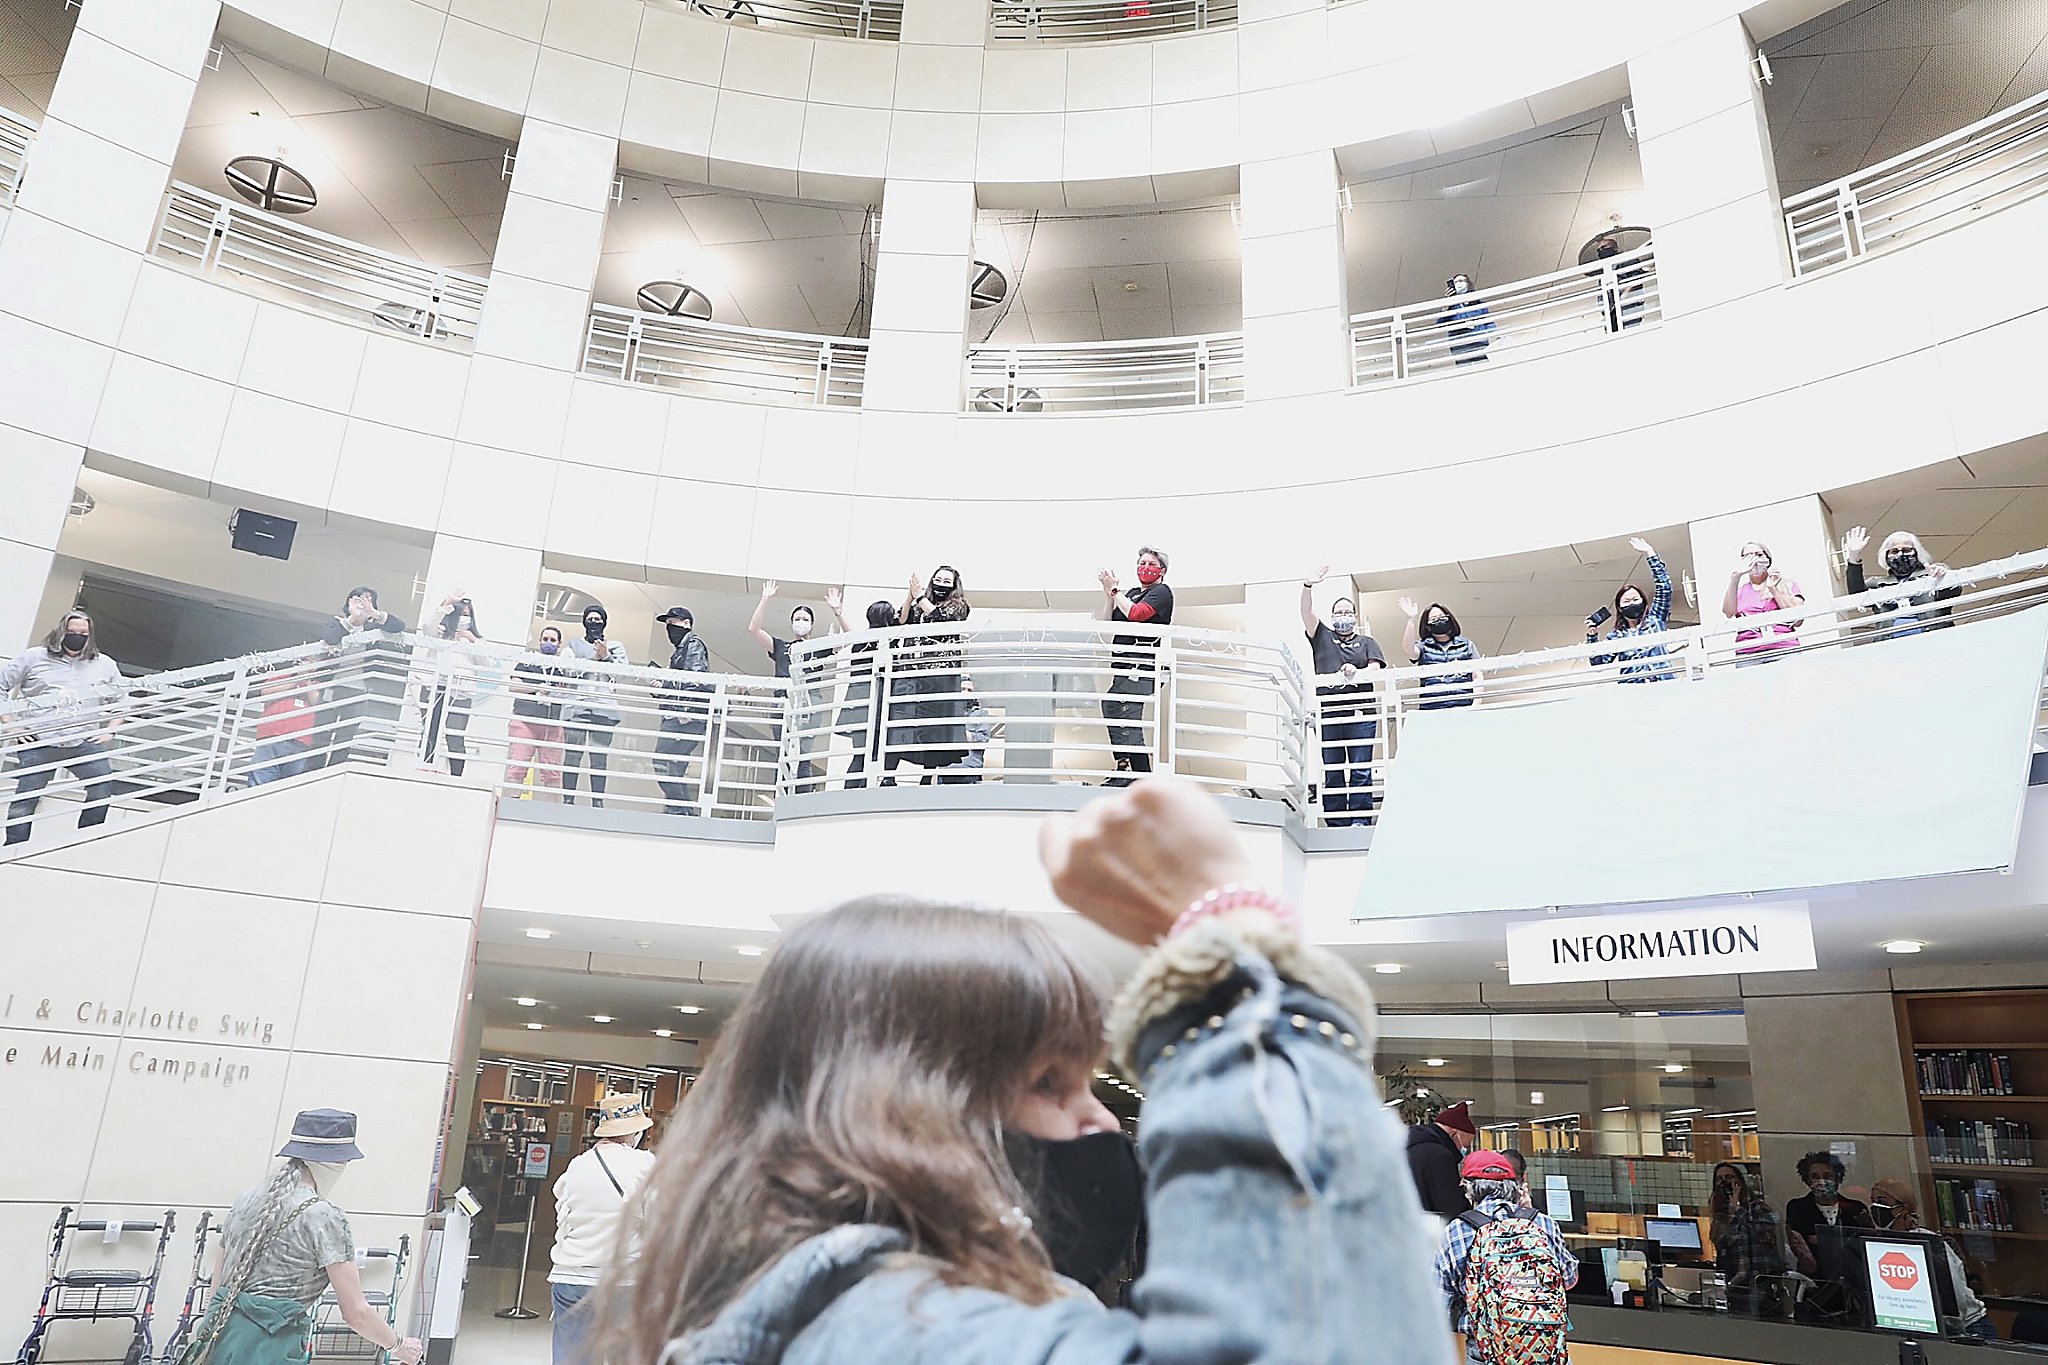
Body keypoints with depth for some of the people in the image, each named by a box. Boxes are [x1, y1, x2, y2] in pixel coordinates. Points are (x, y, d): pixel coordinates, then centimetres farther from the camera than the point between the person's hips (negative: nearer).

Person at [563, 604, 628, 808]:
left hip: (604, 708, 0)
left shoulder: (616, 646, 21)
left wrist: (606, 657, -6)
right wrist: (593, 659, -3)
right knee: (572, 755, -6)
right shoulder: (574, 644, 22)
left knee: (599, 757, -6)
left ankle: (598, 801, -6)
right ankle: (568, 799, -5)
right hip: (576, 705, 0)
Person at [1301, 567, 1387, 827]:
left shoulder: (1367, 642, 21)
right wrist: (1309, 586, -10)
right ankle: (1336, 824, 0)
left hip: (1361, 712, 0)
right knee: (1332, 772, -1)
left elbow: (1375, 668, 5)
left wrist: (1356, 673, -16)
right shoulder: (1322, 637, 20)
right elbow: (1307, 614, 5)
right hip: (1328, 712, 1)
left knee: (1360, 771, -6)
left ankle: (1360, 821, -6)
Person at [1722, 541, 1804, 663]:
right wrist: (1735, 577, -11)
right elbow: (1728, 613, -3)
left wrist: (1774, 590, 2)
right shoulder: (1738, 590, 21)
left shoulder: (1787, 584, 21)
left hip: (1785, 649, 0)